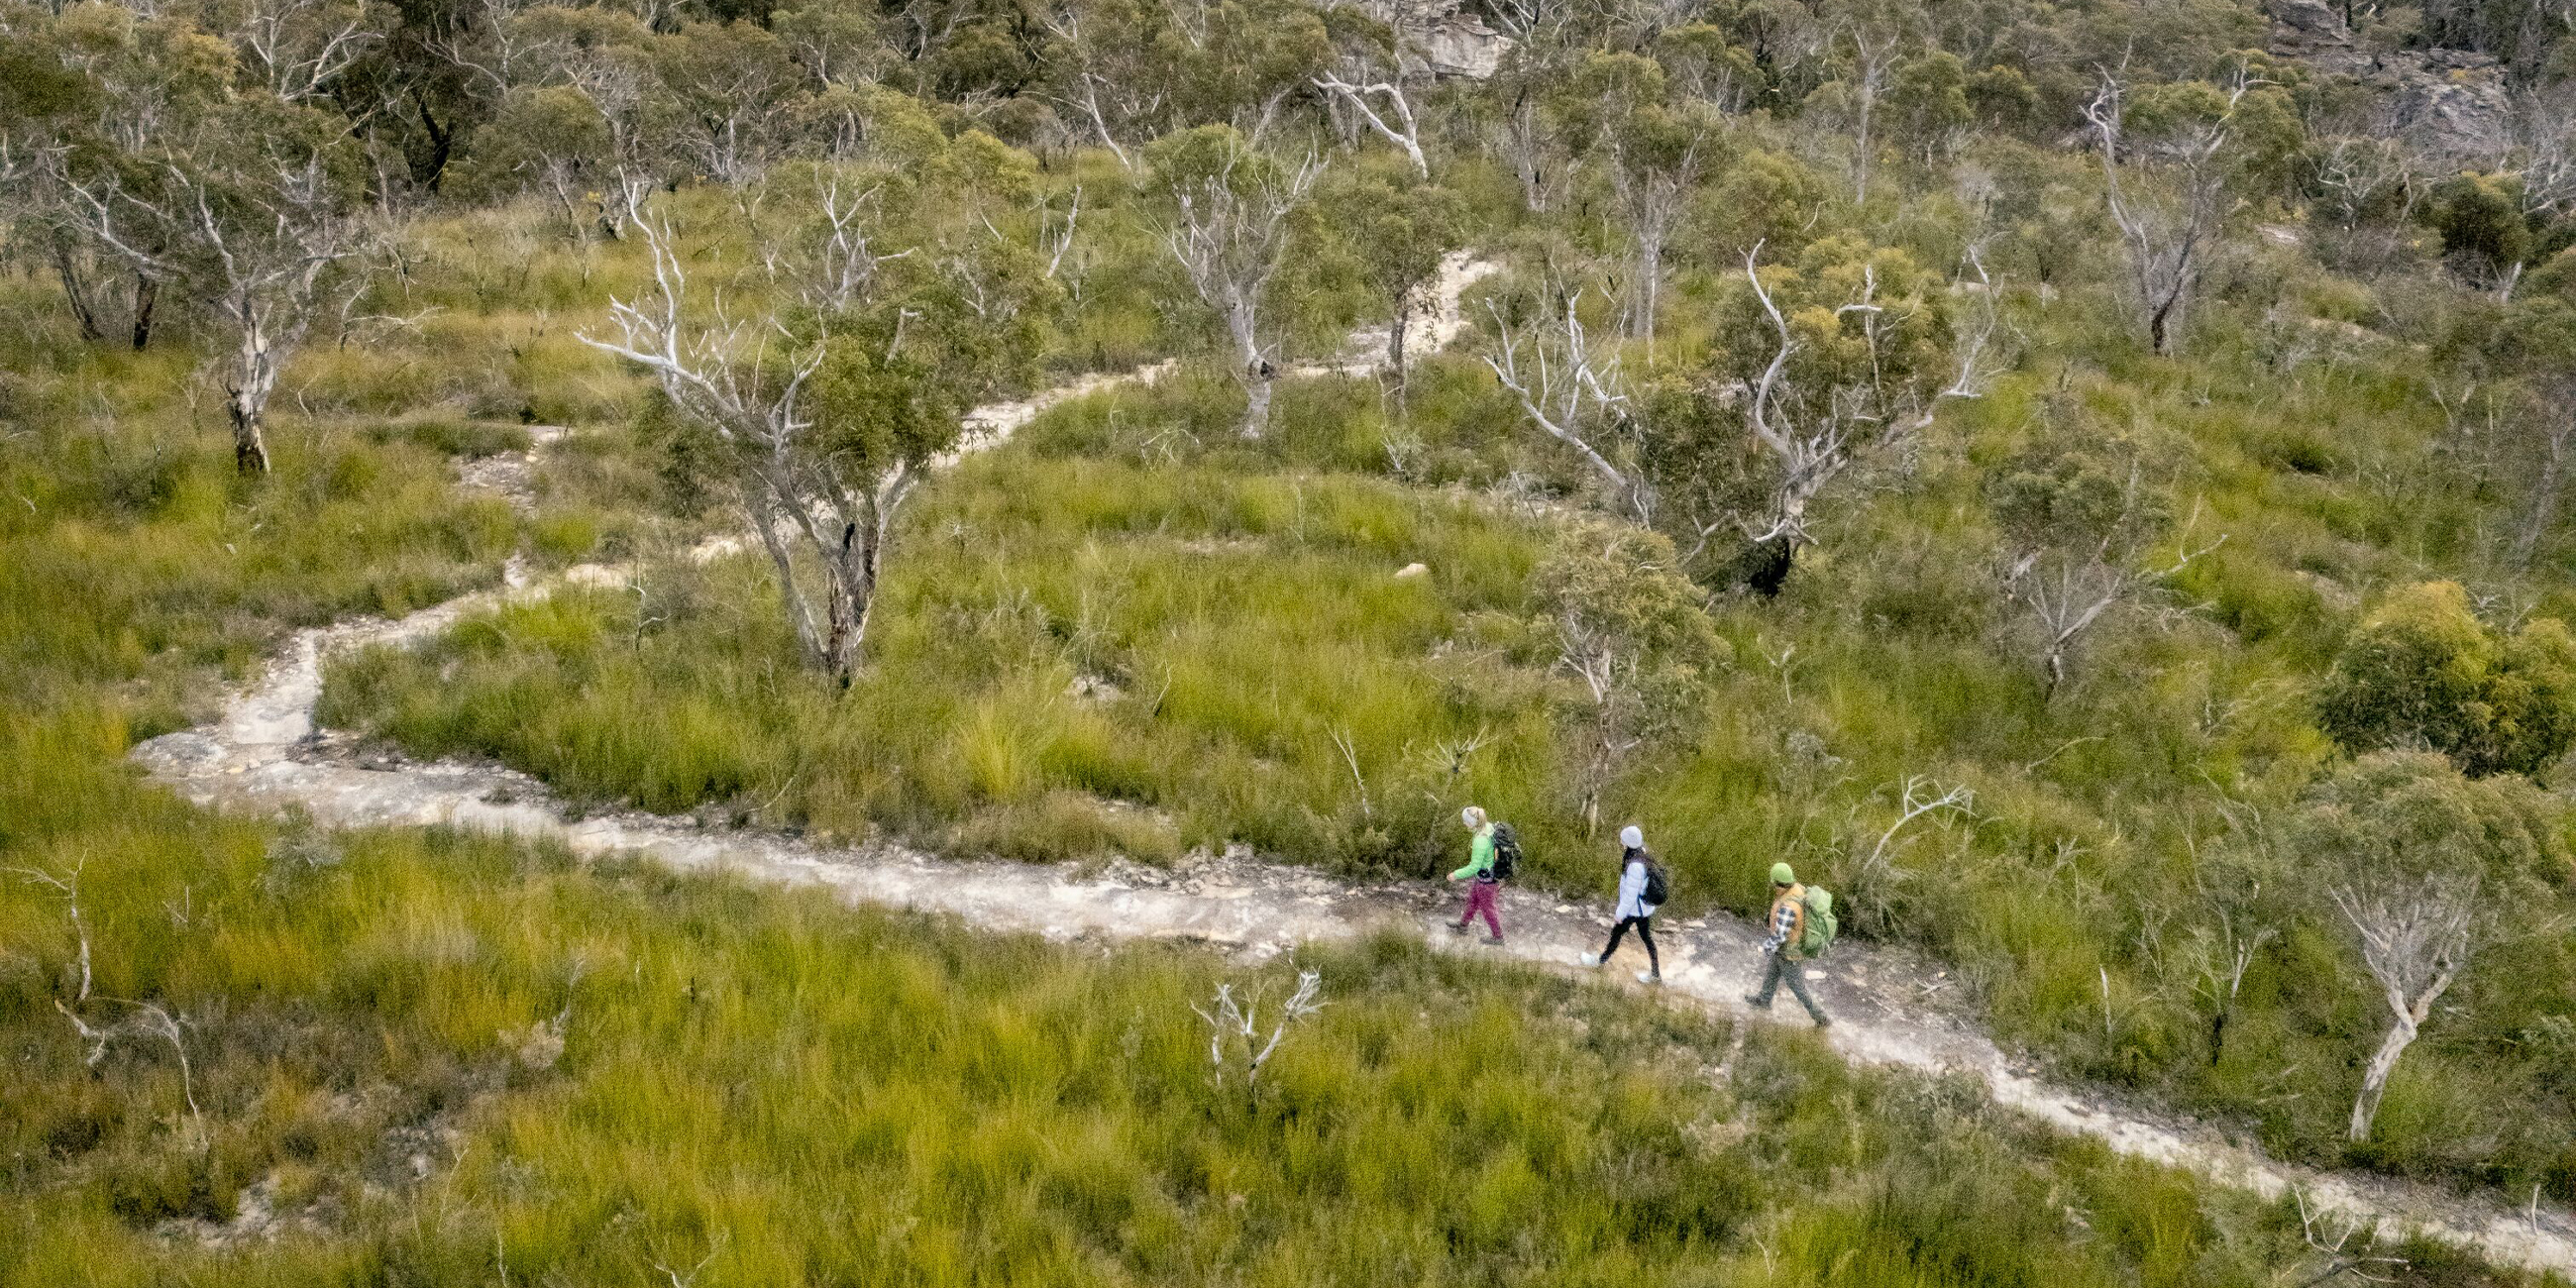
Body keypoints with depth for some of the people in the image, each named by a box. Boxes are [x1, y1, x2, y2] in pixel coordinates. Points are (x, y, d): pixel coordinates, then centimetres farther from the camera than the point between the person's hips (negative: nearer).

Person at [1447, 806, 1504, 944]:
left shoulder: (1480, 841, -35)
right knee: (1472, 901, 27)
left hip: (1487, 879, -9)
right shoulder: (1489, 827, -9)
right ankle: (1463, 926, 48)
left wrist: (1456, 875, -18)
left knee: (1487, 907, 15)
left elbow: (1474, 867, -30)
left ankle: (1498, 936, 35)